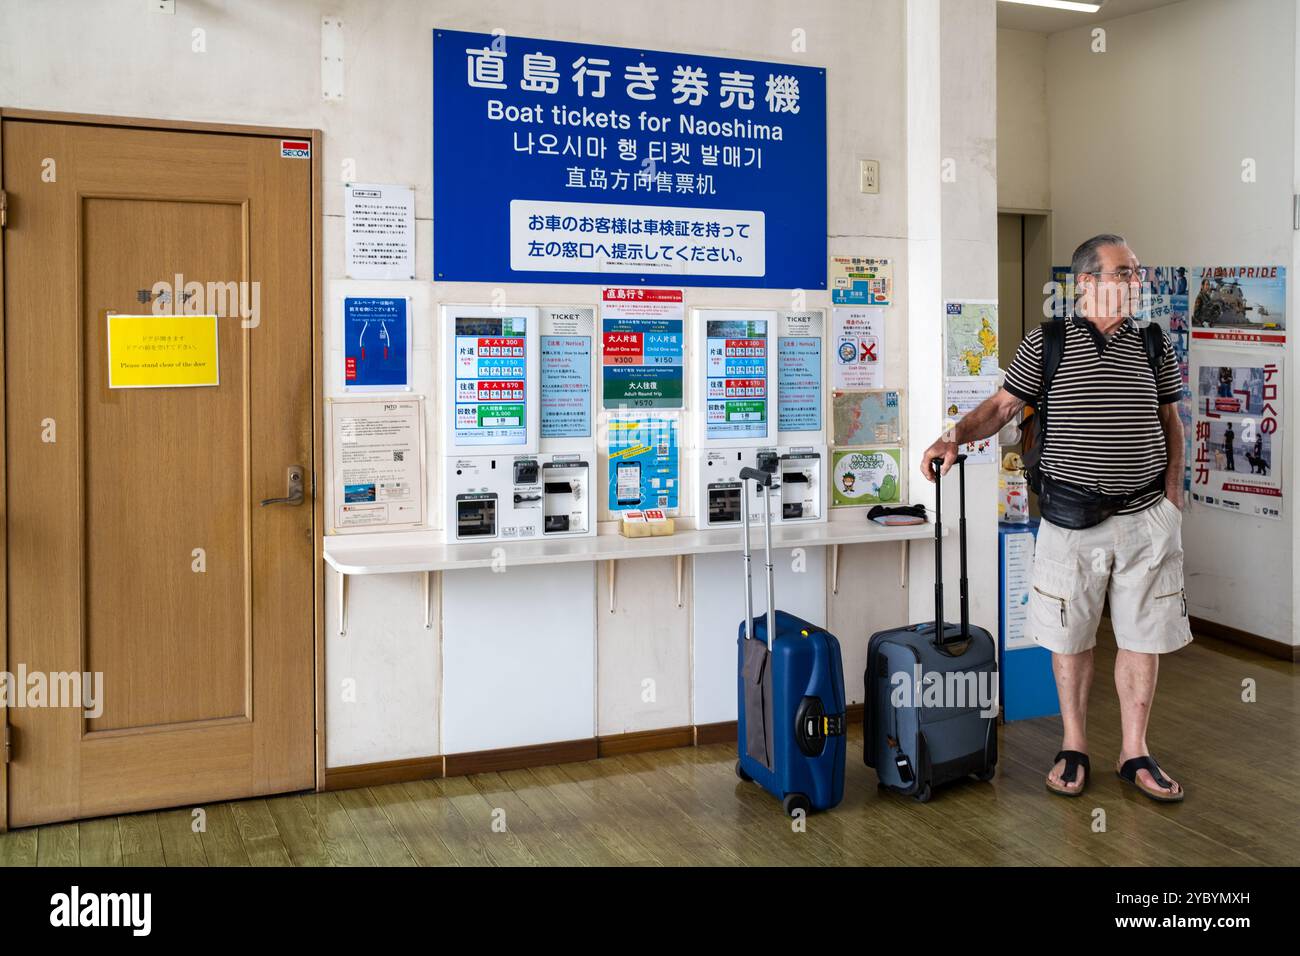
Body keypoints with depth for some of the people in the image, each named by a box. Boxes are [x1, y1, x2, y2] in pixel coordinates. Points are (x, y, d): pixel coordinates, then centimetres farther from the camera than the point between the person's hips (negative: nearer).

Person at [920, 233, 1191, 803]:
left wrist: (1172, 486, 6)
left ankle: (1134, 753, 20)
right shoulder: (1046, 343, 0)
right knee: (1069, 634, 6)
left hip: (1146, 517, 2)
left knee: (1143, 634, 7)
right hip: (1072, 517, -2)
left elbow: (1170, 421, 15)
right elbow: (1004, 404, 1)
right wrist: (954, 437, -15)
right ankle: (1074, 747, 22)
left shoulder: (1154, 344, 8)